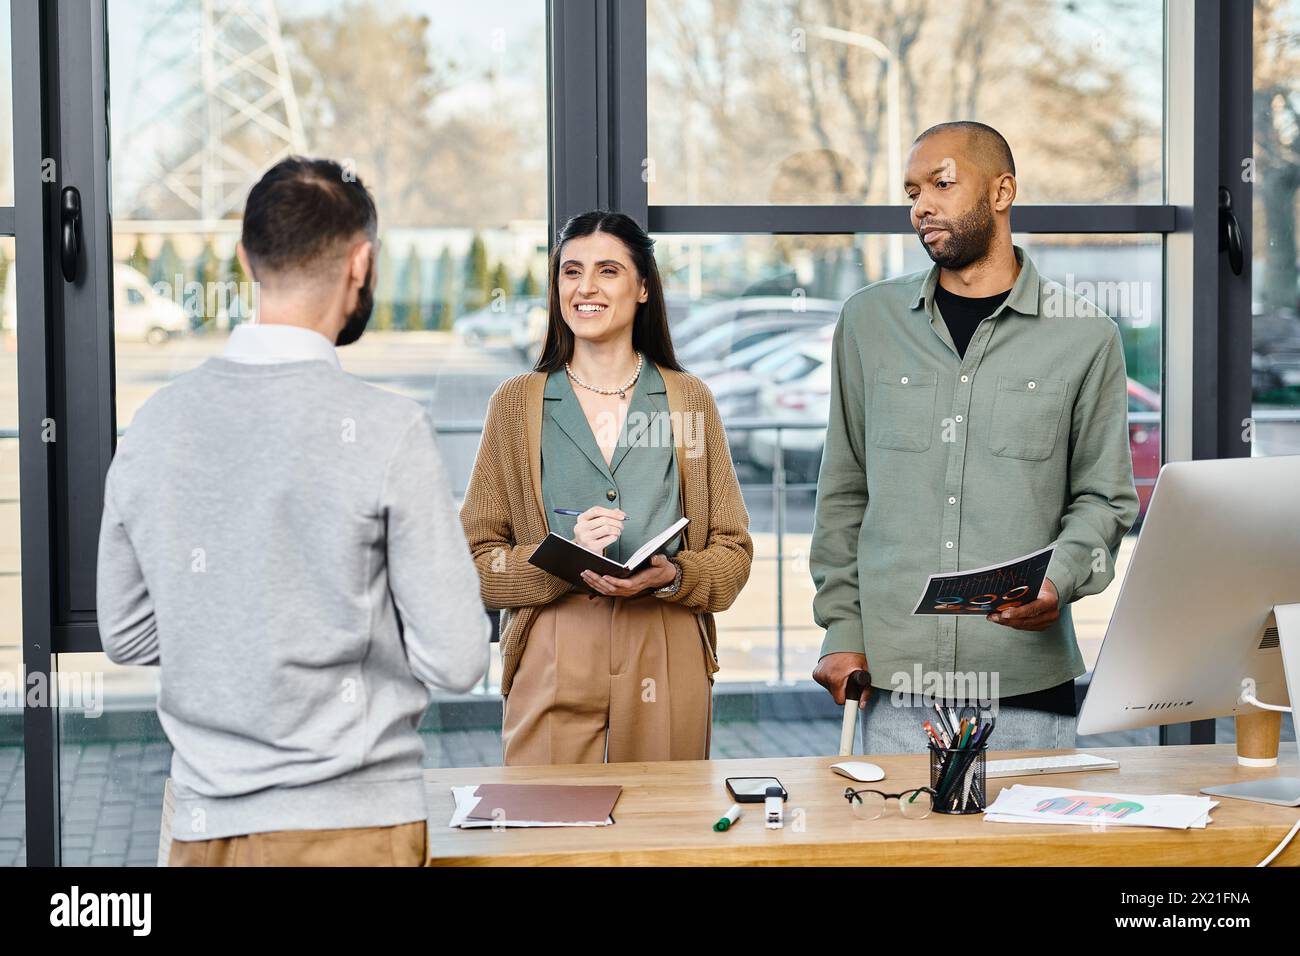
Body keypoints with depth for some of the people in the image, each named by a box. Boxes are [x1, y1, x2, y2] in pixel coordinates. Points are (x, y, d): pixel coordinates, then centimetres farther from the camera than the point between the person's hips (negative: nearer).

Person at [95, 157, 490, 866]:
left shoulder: (153, 425, 2)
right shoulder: (387, 431, -13)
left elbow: (126, 635, 11)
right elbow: (455, 661, -11)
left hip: (205, 826, 5)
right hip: (351, 822, -5)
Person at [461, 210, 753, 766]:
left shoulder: (689, 401, 10)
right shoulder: (516, 404, 7)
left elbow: (733, 553, 8)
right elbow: (477, 562, 2)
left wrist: (672, 577, -12)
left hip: (666, 662, 1)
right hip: (553, 669, -1)